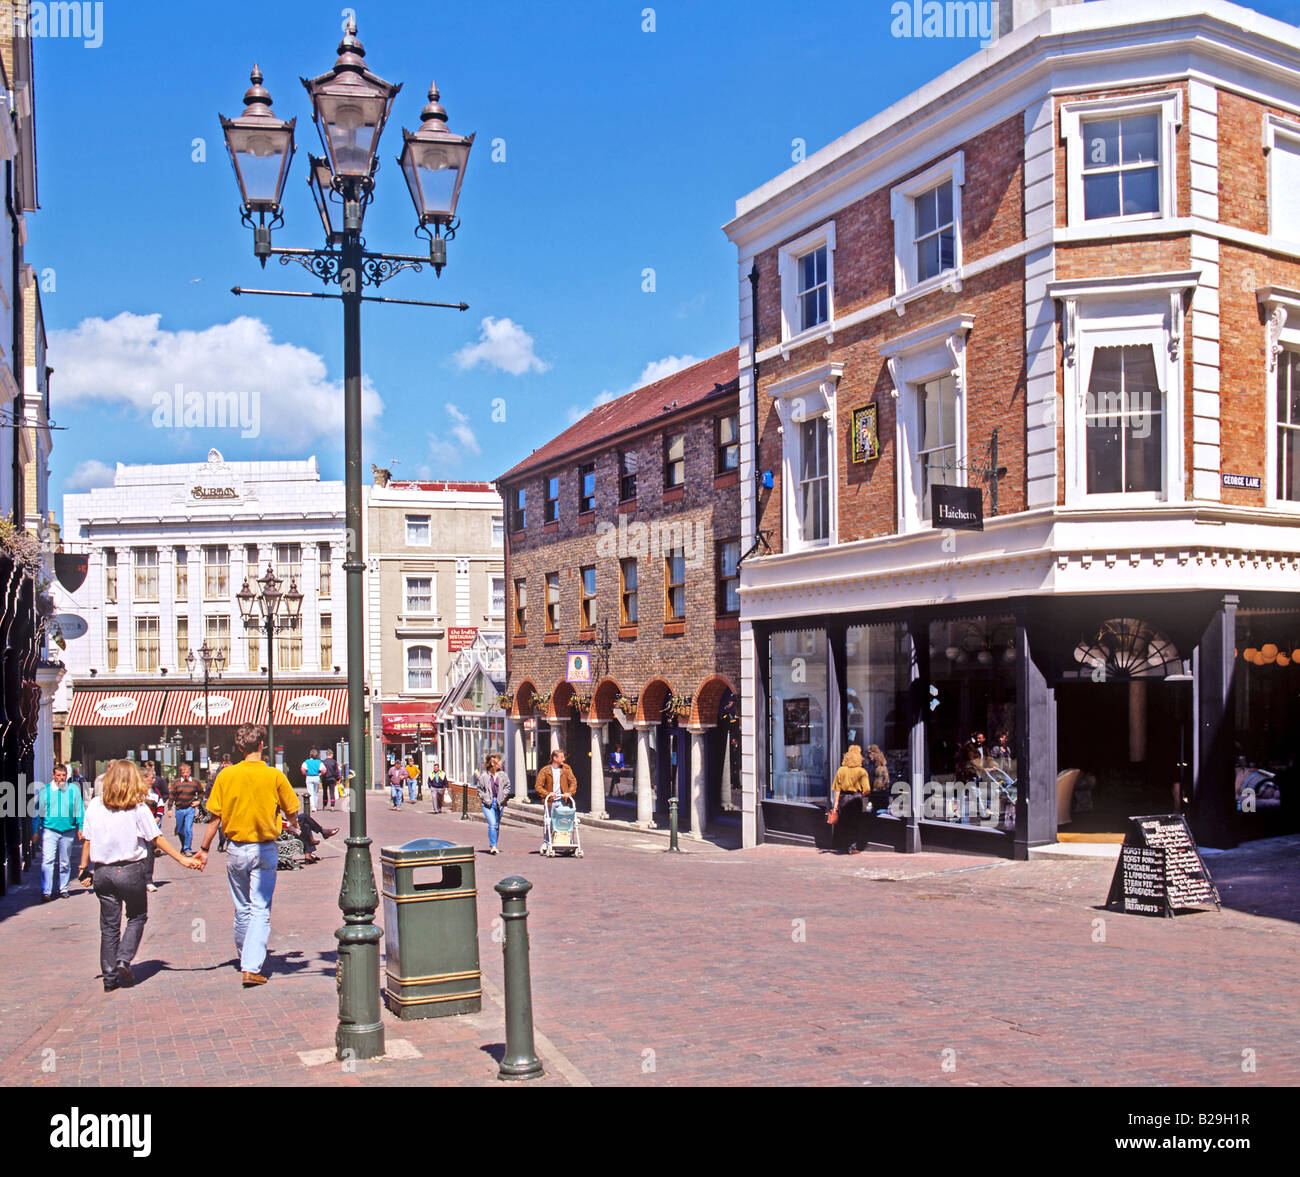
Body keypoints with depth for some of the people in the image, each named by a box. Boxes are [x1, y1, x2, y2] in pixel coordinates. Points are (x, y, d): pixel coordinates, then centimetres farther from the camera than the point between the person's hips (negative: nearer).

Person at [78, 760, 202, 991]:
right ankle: (124, 959, 0)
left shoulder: (95, 806, 0)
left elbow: (87, 841, 3)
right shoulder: (138, 808, -8)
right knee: (137, 917, 17)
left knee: (109, 924, 10)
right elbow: (157, 838, -7)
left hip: (102, 872, 3)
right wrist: (182, 859, -1)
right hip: (130, 871, -3)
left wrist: (84, 869, 14)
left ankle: (110, 977, 11)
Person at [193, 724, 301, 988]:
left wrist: (204, 848, 9)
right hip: (265, 850, -2)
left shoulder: (227, 775, -4)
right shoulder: (275, 776, -8)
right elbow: (292, 814, 1)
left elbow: (215, 816, -2)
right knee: (261, 910, -1)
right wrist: (294, 828, 24)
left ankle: (244, 958, 34)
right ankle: (253, 967, -9)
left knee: (242, 909, 18)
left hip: (236, 849, 3)